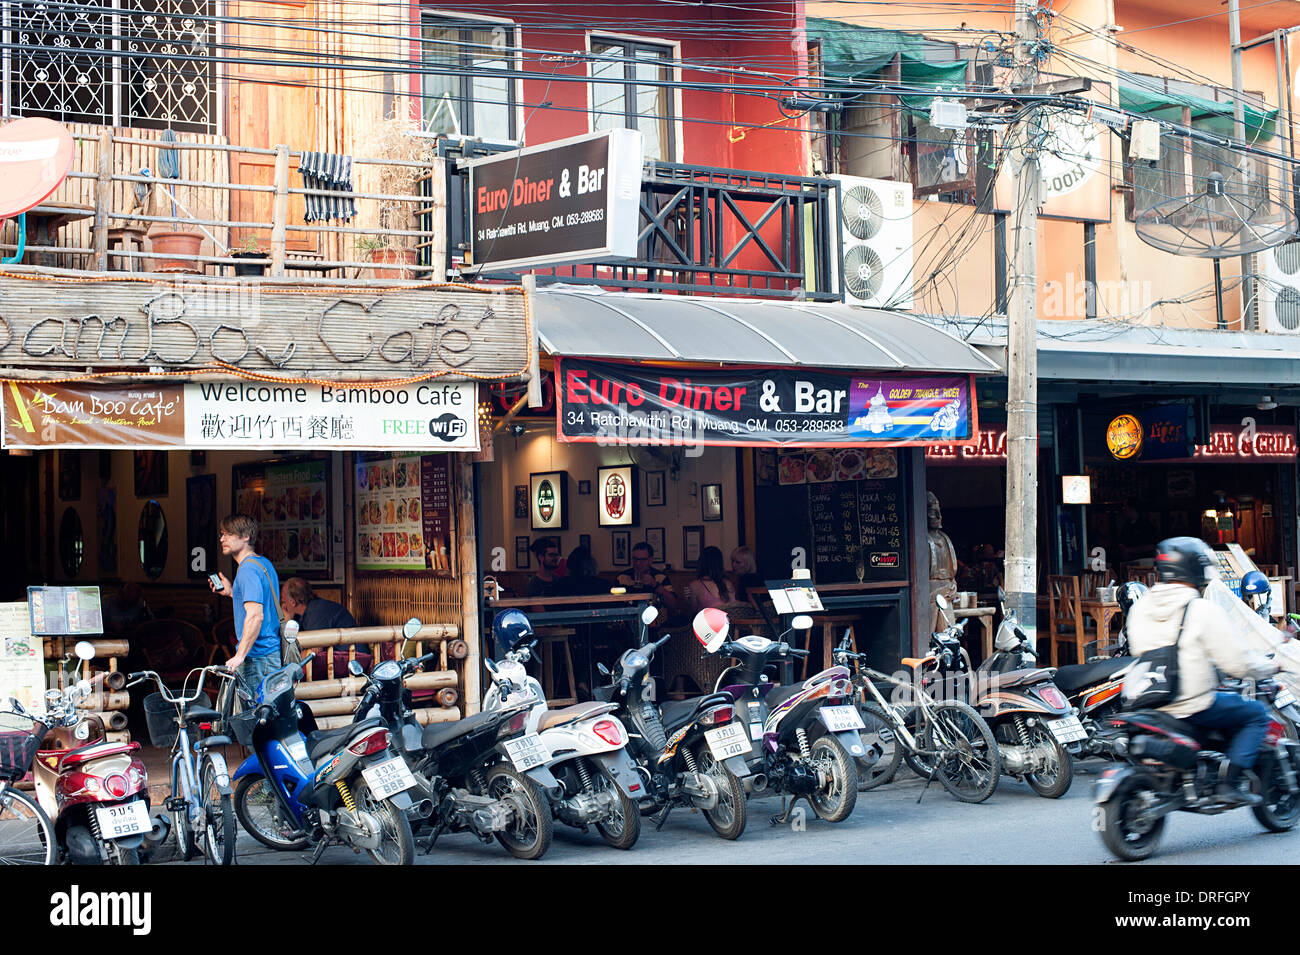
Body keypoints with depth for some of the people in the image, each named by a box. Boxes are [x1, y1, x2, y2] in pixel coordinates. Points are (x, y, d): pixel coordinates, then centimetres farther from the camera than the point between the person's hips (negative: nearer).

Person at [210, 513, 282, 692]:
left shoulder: (247, 569, -14)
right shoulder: (264, 563, 16)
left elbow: (255, 616, -25)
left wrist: (240, 656, -27)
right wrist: (232, 592, 21)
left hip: (256, 657, -10)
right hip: (273, 652, 10)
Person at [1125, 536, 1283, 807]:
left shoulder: (1139, 609, 4)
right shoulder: (1203, 611, -15)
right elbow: (1236, 662, -13)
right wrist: (1271, 666, 7)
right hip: (1193, 707, -7)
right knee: (1256, 713, 12)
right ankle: (1232, 782, 0)